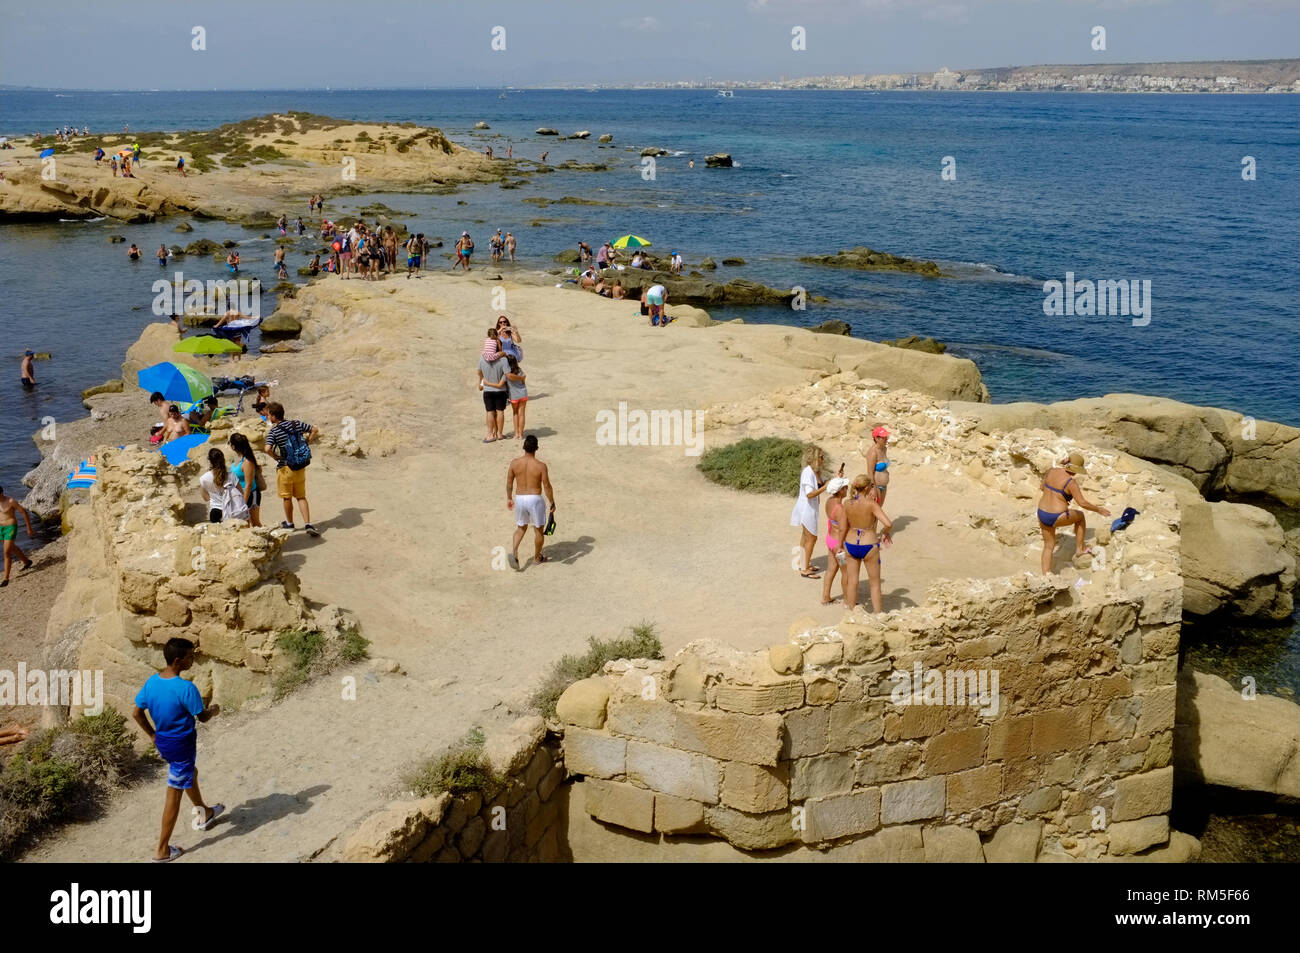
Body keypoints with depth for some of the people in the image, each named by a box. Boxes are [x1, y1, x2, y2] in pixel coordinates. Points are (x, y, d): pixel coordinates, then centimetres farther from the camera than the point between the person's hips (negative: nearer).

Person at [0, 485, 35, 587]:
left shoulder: (11, 501, -21)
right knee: (12, 548, 27)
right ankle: (27, 562, 52)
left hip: (11, 529, -8)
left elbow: (25, 513, -13)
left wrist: (29, 528, -8)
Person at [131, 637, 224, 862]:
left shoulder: (152, 682, -7)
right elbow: (203, 717, -15)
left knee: (191, 773, 31)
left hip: (163, 742, 8)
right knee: (174, 794, 5)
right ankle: (162, 850, 14)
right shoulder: (186, 688, -28)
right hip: (181, 745, -8)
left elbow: (136, 713, 2)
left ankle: (204, 814, 54)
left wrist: (153, 735, 14)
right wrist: (214, 711, 7)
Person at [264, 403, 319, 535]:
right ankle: (308, 524, -1)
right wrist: (306, 444, 9)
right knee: (301, 497, 12)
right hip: (301, 467, 4)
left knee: (287, 497, 15)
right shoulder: (296, 424, 0)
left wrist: (276, 457, -10)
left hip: (285, 468, -4)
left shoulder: (273, 431, -13)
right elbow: (314, 430, 6)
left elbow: (268, 449, -28)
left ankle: (289, 523, 30)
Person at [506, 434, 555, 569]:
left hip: (519, 499, 3)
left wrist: (509, 498, 18)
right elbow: (547, 487, -11)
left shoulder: (515, 463, -6)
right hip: (535, 499, -3)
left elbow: (509, 482, 3)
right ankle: (537, 557, 30)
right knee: (539, 529, 17)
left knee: (521, 527, 22)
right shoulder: (541, 466, -15)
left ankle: (514, 551, 0)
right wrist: (552, 504, 0)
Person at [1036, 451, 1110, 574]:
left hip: (1042, 514, 6)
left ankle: (1045, 575, 18)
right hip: (1057, 518, -6)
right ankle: (1080, 549, 33)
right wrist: (1098, 510, -3)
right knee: (1080, 516, 24)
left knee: (1048, 546, 21)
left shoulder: (1051, 471, 3)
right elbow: (1082, 503, -17)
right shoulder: (1071, 482, -17)